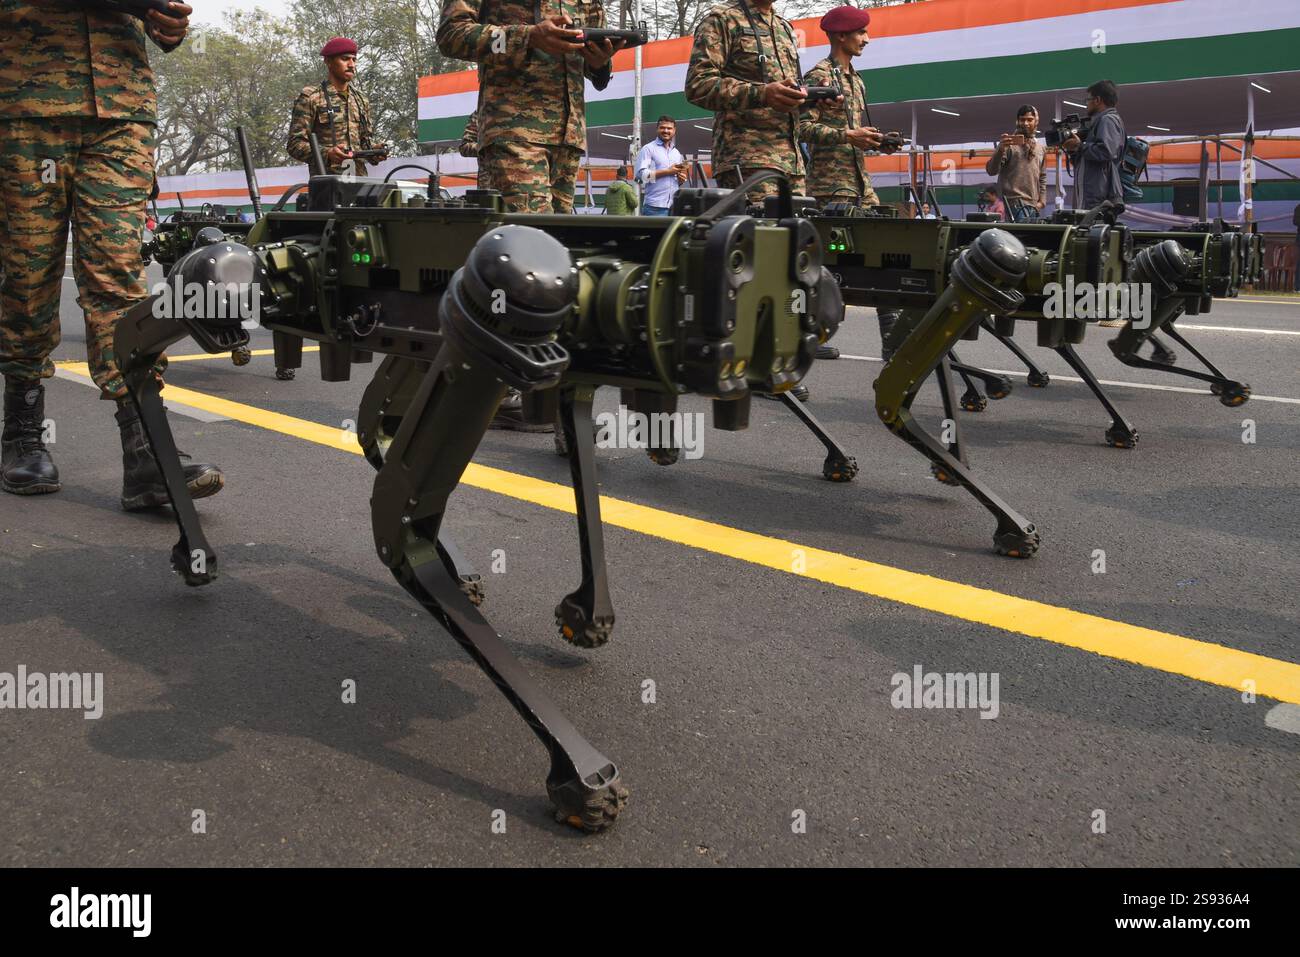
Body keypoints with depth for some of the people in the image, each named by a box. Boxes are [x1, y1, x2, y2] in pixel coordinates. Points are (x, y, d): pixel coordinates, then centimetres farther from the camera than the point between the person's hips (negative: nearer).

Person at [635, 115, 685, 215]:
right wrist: (667, 172, -9)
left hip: (674, 206, 6)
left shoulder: (677, 153, 24)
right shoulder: (648, 149, 4)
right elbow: (641, 174, -10)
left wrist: (681, 179, 4)